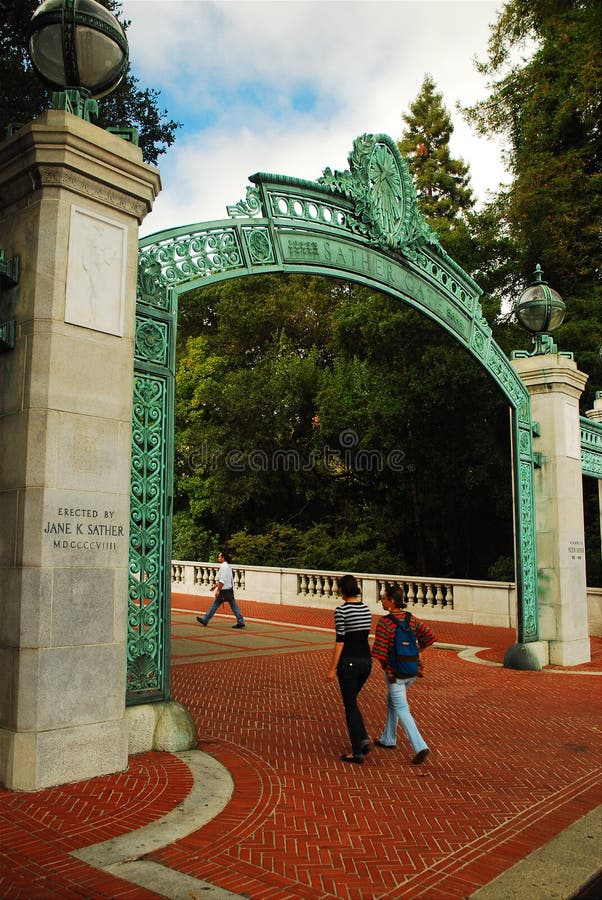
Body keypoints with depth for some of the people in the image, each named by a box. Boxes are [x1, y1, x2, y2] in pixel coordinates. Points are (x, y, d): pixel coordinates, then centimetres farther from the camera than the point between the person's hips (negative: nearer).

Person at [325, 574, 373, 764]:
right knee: (351, 701, 23)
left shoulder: (341, 610, -13)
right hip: (366, 660, 6)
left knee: (350, 706, 5)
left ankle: (357, 752, 9)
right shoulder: (366, 609, 7)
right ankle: (363, 740, 13)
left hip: (349, 662, -6)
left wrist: (332, 669, -10)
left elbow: (340, 641, -15)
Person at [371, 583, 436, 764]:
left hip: (395, 672, -7)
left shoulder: (384, 623, -18)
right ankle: (388, 739, 36)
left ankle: (420, 747, -11)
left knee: (402, 710, -1)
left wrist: (385, 665, 0)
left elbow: (379, 653, -21)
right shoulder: (412, 619, 1)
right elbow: (430, 637, 1)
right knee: (392, 703, 25)